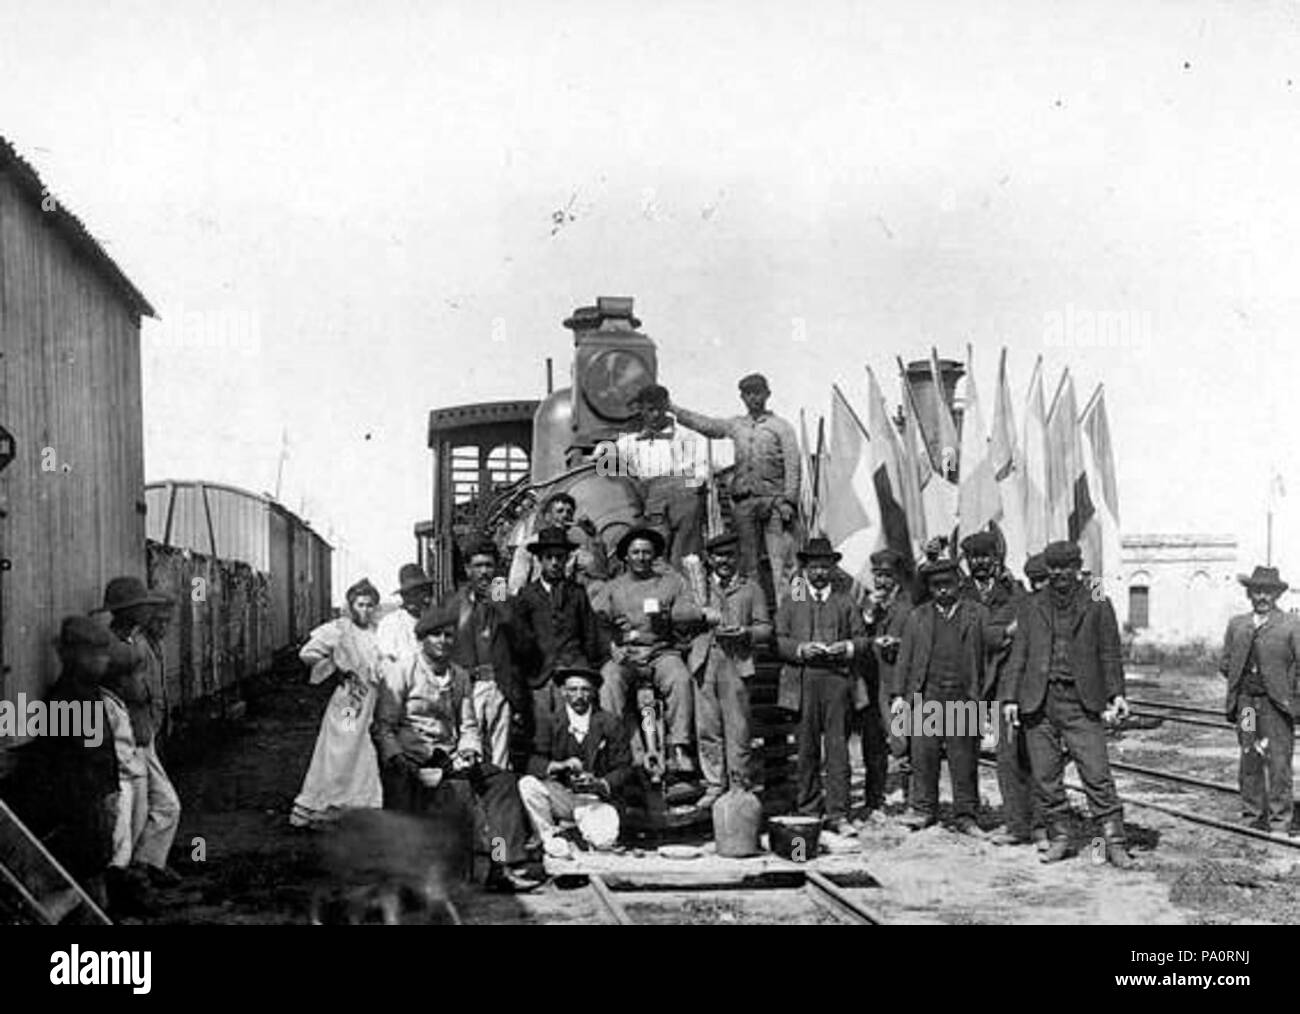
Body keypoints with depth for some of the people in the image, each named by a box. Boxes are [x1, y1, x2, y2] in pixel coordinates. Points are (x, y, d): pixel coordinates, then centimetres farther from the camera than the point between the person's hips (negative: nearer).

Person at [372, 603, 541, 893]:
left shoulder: (460, 676, 18)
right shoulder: (400, 673, 1)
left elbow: (469, 726, 18)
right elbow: (383, 727, -3)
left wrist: (469, 751, -4)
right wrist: (399, 762, -18)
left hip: (451, 760, 6)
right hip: (412, 761, -6)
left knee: (502, 781, -16)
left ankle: (504, 866, -22)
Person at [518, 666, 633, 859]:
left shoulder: (610, 724, 1)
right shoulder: (549, 721, 2)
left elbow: (624, 769, -2)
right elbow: (534, 763, -8)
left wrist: (600, 784, -22)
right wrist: (561, 765, -28)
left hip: (597, 798, -1)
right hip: (560, 797, 1)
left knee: (603, 840, -30)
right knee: (528, 784, -28)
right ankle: (550, 839, -10)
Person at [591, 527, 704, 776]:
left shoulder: (672, 581, 19)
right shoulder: (612, 587, 20)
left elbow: (694, 611, 6)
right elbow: (593, 613, 5)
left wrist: (668, 615, -12)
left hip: (661, 650, 0)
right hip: (623, 652, 0)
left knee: (680, 680, -31)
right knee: (609, 682, -31)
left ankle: (679, 748, -31)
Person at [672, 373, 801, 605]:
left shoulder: (781, 426, 4)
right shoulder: (736, 426, 16)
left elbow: (792, 467, -1)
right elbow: (704, 424, 22)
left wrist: (789, 500, -10)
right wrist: (672, 408, 19)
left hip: (774, 499, -4)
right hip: (743, 500, 4)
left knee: (781, 560, -10)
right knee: (747, 562, 4)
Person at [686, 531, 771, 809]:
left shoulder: (751, 589, 15)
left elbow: (765, 628, 9)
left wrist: (744, 632, -9)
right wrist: (704, 615, -5)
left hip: (736, 663, -1)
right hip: (704, 663, 2)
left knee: (737, 730, -4)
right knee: (707, 728, -1)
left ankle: (739, 788, 1)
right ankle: (714, 785, 7)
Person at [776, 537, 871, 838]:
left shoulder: (846, 603, 16)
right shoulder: (790, 603, 15)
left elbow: (863, 639, 14)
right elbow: (777, 641, 7)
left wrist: (847, 647, -7)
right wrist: (801, 649, -10)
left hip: (836, 680, 0)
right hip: (802, 681, 0)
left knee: (837, 747, -7)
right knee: (806, 749, 2)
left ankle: (837, 813, -7)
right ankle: (808, 811, 10)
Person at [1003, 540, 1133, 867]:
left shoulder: (1097, 604, 7)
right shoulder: (1033, 607, 13)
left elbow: (1109, 653, 6)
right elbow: (1019, 654, 11)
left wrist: (1116, 693, -6)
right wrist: (1011, 697, 3)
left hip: (1081, 702, -2)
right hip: (1038, 701, 2)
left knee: (1097, 774, -7)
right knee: (1045, 776, 4)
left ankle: (1114, 842, -2)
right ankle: (1058, 838, 15)